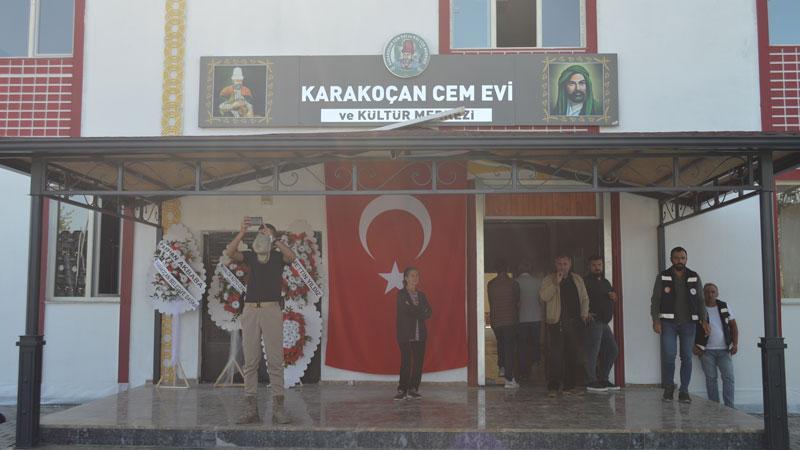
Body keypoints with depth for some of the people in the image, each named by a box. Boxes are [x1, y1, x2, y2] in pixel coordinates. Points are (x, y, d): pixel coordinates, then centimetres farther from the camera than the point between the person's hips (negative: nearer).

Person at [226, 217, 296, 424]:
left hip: (272, 309, -2)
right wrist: (242, 233, -20)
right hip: (250, 310, 2)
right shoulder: (250, 256, 12)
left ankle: (278, 408, -2)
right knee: (250, 361, 1)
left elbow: (291, 256, -16)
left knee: (275, 360, -4)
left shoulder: (278, 256, 8)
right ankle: (251, 409, 4)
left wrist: (272, 238, -19)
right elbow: (230, 252, -7)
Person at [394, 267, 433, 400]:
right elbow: (406, 310, -15)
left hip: (420, 333, 5)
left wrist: (414, 312, -11)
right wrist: (421, 312, -6)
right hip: (405, 334, -5)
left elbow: (429, 312, 3)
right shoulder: (401, 294, 0)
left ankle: (413, 389, 10)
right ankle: (402, 390, 0)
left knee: (418, 362, 2)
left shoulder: (421, 295, 15)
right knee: (406, 362, -7)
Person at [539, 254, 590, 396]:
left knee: (576, 355, 4)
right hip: (557, 323, -4)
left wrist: (584, 313, 7)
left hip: (575, 322, 4)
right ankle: (553, 386, -3)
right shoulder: (549, 279, 3)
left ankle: (569, 385, 15)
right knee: (555, 356, -7)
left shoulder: (577, 279, 15)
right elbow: (543, 297, -12)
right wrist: (556, 283, -16)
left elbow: (584, 298, 21)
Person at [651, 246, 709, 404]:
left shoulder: (695, 278, 9)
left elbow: (700, 301, 10)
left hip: (688, 323, 2)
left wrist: (703, 320, -1)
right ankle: (668, 387, 11)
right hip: (668, 323, -2)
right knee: (668, 356, -8)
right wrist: (656, 320, -10)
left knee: (687, 358, 1)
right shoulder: (662, 277, 3)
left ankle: (684, 391, 9)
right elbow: (655, 300, 1)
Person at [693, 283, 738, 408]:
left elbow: (733, 326, 12)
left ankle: (729, 407, -1)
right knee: (711, 378, -1)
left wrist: (735, 343, 0)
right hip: (706, 350, -2)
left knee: (728, 378, -5)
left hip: (724, 350, 2)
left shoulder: (725, 307, 8)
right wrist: (694, 346, -7)